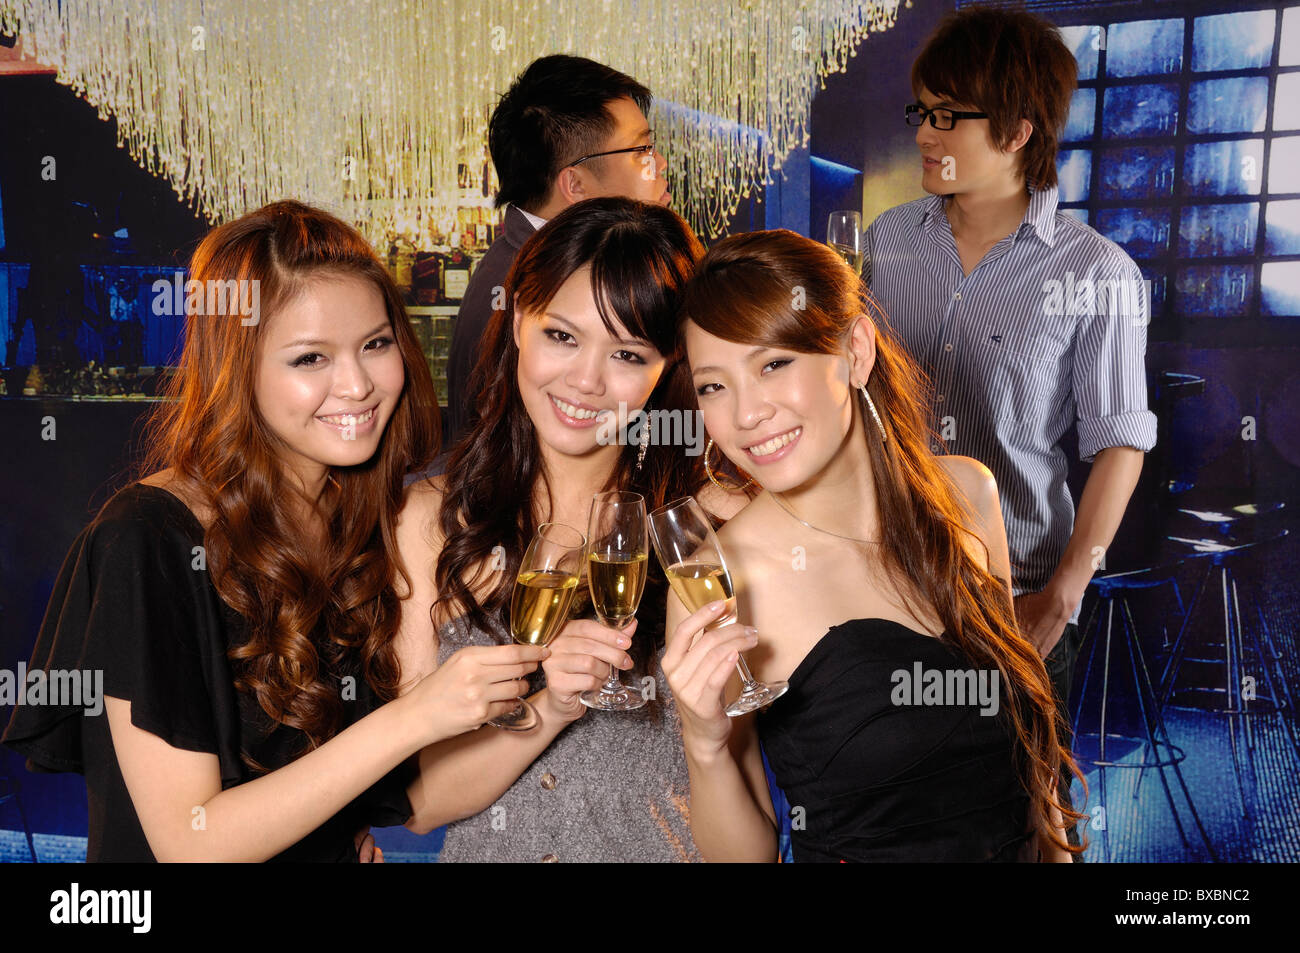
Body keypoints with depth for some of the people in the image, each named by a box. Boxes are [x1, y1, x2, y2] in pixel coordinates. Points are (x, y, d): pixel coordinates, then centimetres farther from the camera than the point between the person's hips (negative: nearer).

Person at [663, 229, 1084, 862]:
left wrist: (1057, 848, 9)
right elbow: (746, 854, -10)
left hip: (1022, 848, 3)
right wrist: (704, 747, -26)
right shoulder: (716, 584, -17)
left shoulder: (966, 495, -5)